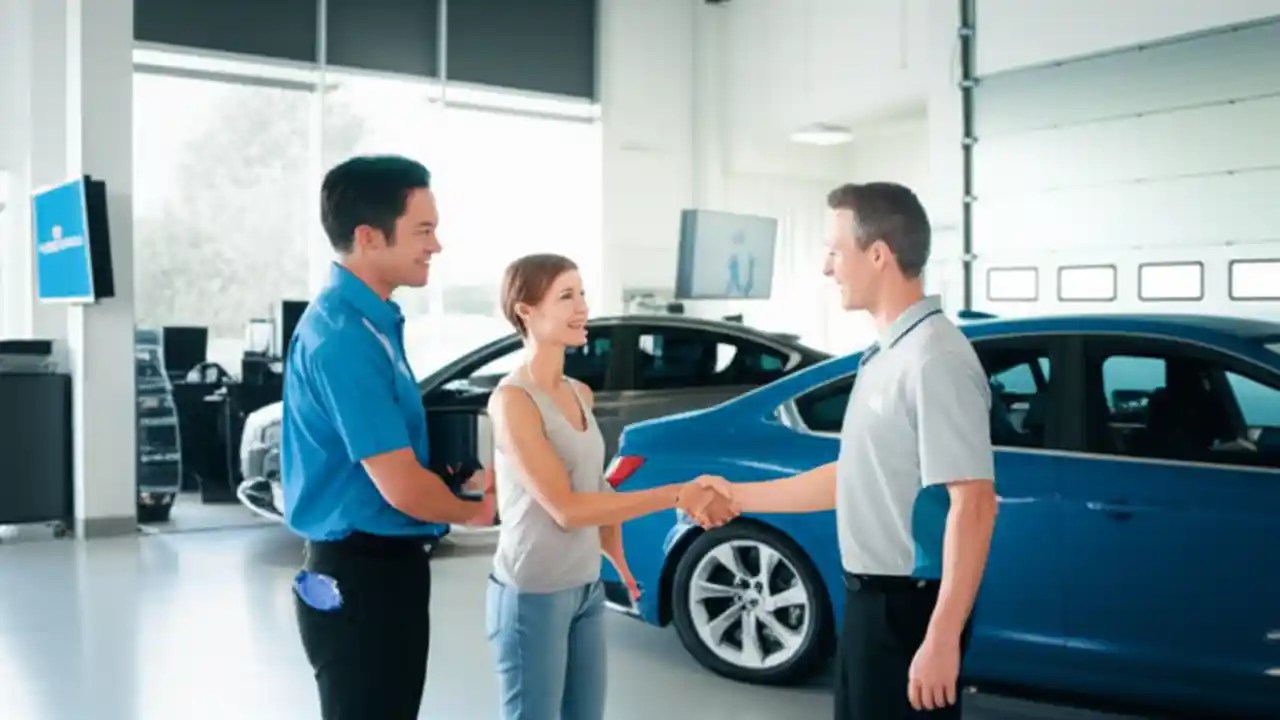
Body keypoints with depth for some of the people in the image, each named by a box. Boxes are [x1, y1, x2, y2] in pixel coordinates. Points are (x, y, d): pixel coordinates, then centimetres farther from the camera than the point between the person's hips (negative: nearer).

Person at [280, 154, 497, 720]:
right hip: (361, 576, -10)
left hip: (379, 565, 10)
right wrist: (473, 511, -4)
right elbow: (403, 488, -23)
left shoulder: (369, 320, 8)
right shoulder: (343, 338, -23)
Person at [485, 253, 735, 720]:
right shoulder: (513, 399, -16)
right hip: (532, 595, -7)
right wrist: (675, 496, -22)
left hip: (586, 588, 7)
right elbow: (565, 508, -21)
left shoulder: (580, 394, 7)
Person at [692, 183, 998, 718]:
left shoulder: (934, 358, -20)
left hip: (908, 604, -9)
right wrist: (741, 495, 20)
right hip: (871, 597, 9)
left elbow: (973, 505, -25)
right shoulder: (886, 355, 9)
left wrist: (941, 638, -27)